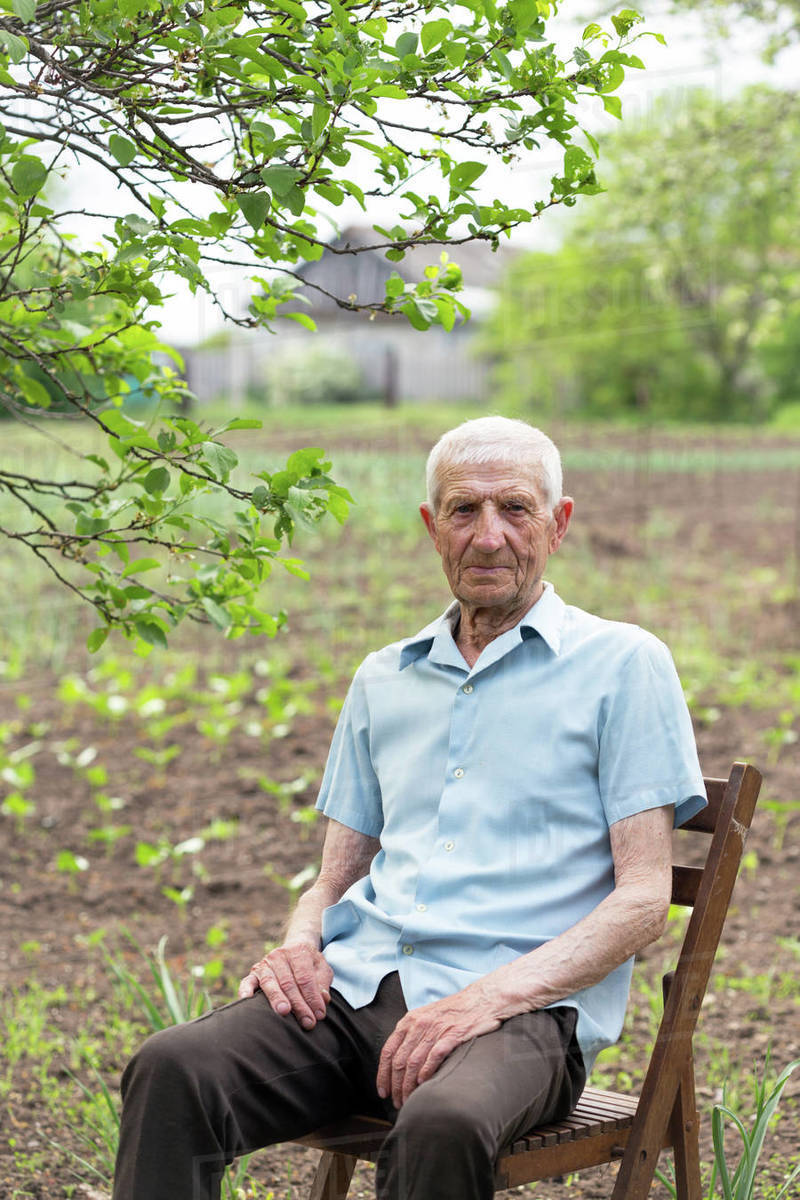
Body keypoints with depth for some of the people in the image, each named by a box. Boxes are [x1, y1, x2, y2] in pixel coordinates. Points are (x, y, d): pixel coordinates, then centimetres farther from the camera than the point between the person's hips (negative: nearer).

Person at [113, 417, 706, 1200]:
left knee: (443, 1126, -39)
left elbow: (643, 897, -2)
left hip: (526, 1011, -4)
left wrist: (490, 996, -16)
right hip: (357, 986, 5)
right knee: (172, 1071, -25)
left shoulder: (622, 665, 6)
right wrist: (297, 946, -1)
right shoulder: (384, 680, 22)